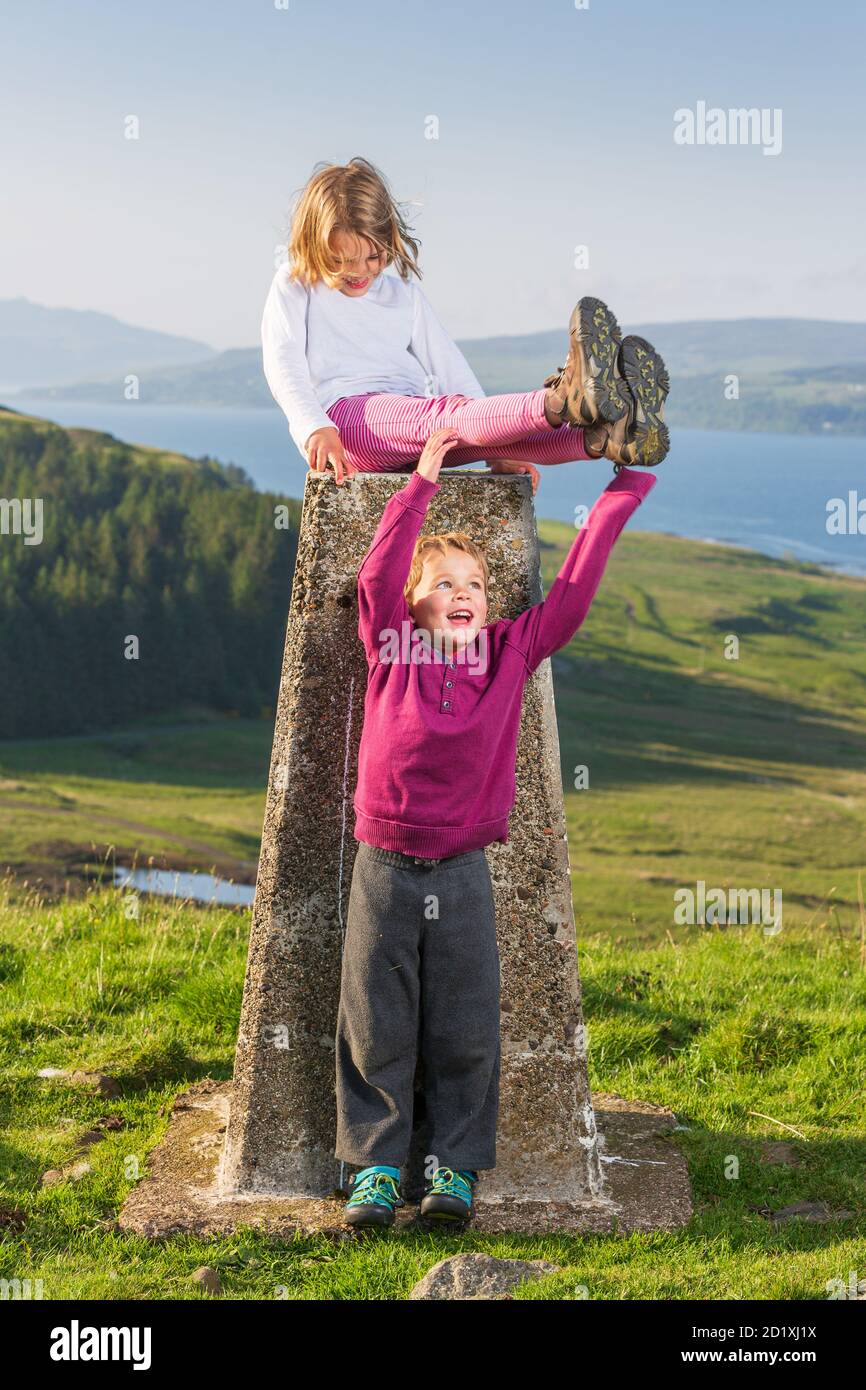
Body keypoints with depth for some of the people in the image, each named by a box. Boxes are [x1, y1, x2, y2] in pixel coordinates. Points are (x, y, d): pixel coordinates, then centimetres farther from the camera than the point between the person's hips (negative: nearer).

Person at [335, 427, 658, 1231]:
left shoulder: (512, 654, 4)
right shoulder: (391, 650, 0)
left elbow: (573, 588, 5)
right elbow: (378, 574, -11)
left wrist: (622, 492, 7)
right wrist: (422, 481, -10)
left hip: (464, 871, 1)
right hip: (384, 867, -1)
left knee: (464, 1031, 6)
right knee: (376, 1028, 4)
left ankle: (456, 1164, 18)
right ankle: (375, 1163, 16)